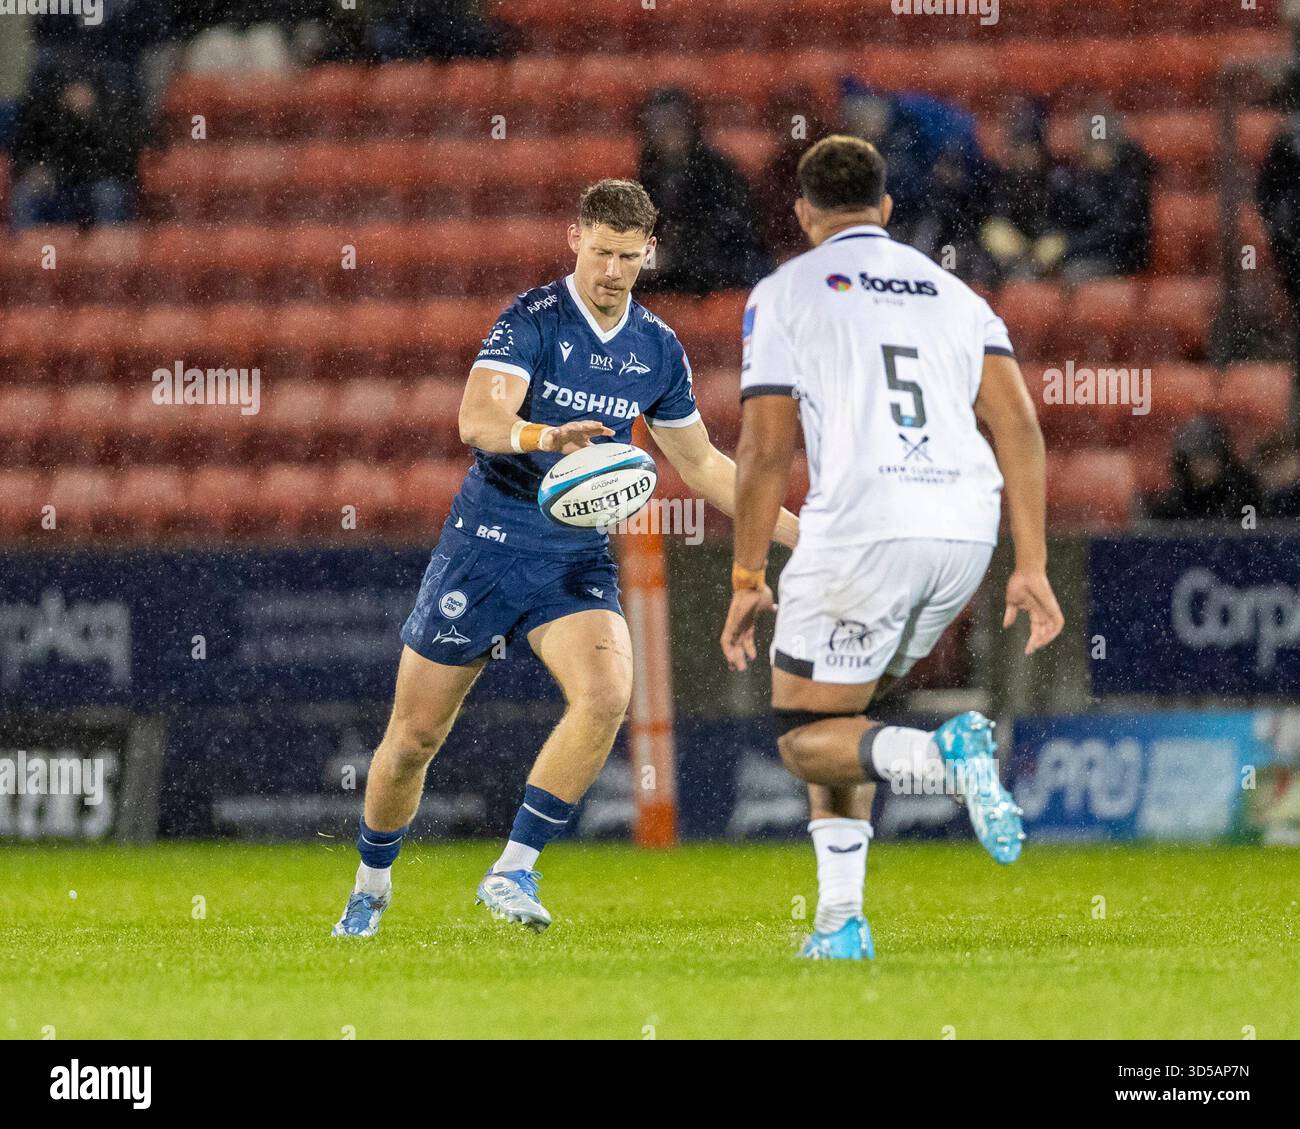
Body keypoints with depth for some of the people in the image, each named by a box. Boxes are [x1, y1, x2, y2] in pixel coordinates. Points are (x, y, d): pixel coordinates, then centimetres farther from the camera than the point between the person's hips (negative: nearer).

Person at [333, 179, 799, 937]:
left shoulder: (658, 350, 5)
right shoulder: (533, 321, -11)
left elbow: (702, 465, 18)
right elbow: (477, 420, -27)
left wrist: (797, 532, 14)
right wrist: (547, 435, -47)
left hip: (579, 560, 3)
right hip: (490, 542, -3)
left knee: (606, 695, -25)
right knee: (414, 737, 3)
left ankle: (514, 872, -16)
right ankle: (371, 887, 29)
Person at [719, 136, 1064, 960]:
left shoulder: (786, 294, 7)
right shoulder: (951, 292, 20)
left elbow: (766, 451, 0)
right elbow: (1020, 427, 9)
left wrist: (748, 580, 7)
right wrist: (1031, 567, 8)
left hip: (863, 529, -5)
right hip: (968, 525, 5)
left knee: (808, 737, 6)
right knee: (841, 715, 22)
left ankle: (943, 753, -24)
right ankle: (841, 923, 12)